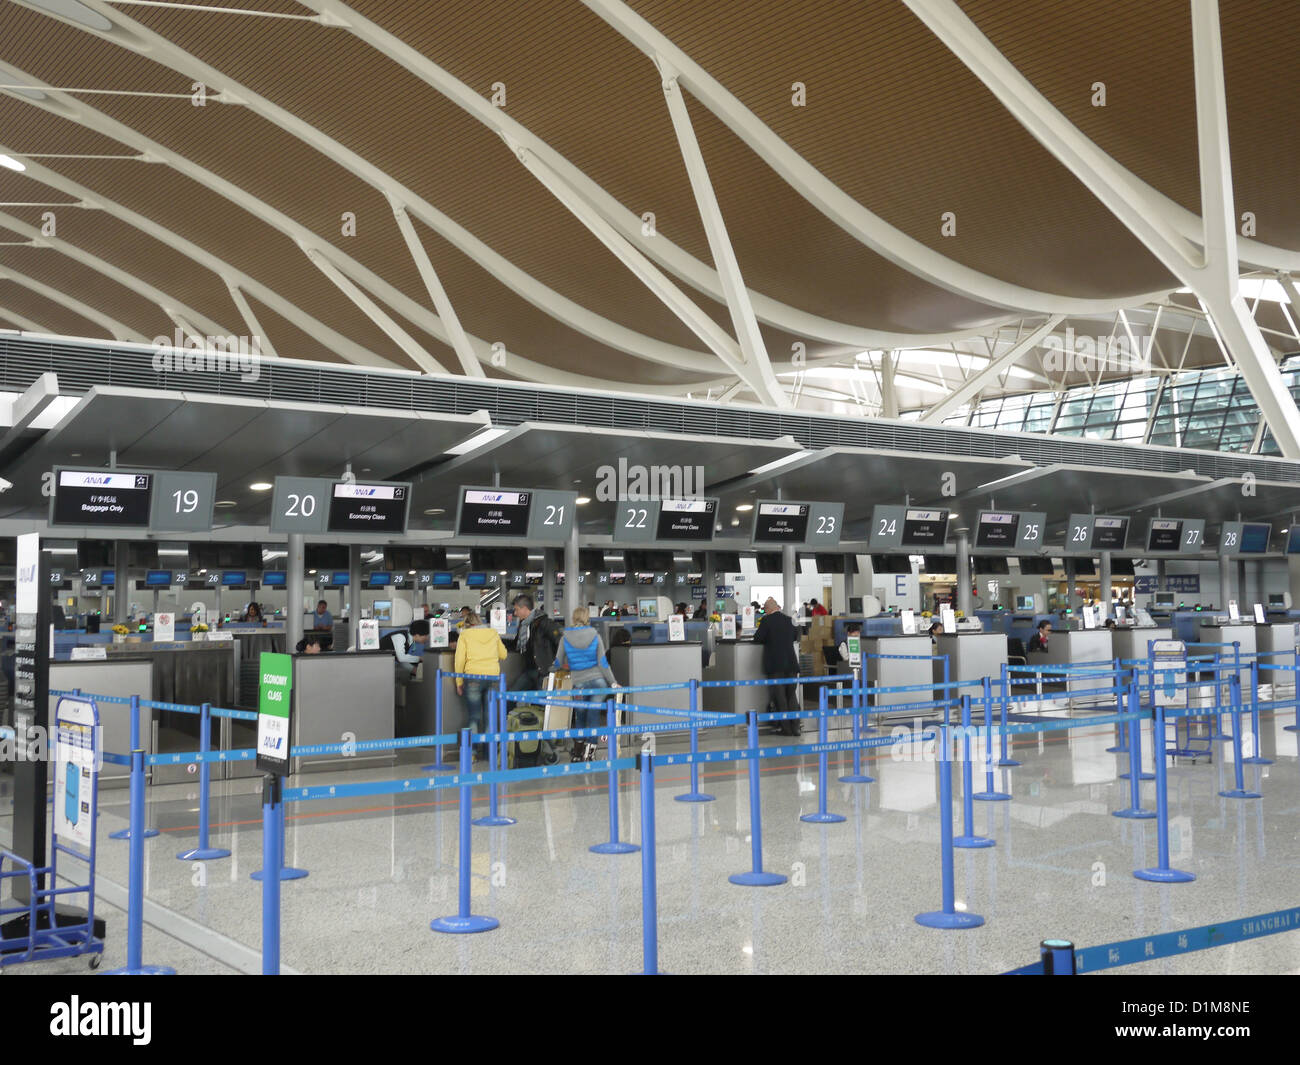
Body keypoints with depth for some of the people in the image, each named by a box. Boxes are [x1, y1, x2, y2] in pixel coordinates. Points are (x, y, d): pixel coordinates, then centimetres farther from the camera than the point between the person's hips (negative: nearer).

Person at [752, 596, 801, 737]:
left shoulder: (767, 620, -8)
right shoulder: (789, 620, 8)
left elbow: (758, 638, -5)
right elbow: (795, 637, 19)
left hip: (775, 665, -4)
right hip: (791, 663, 4)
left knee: (780, 697, 0)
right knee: (791, 695, 12)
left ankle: (786, 728, -1)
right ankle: (795, 727, 9)